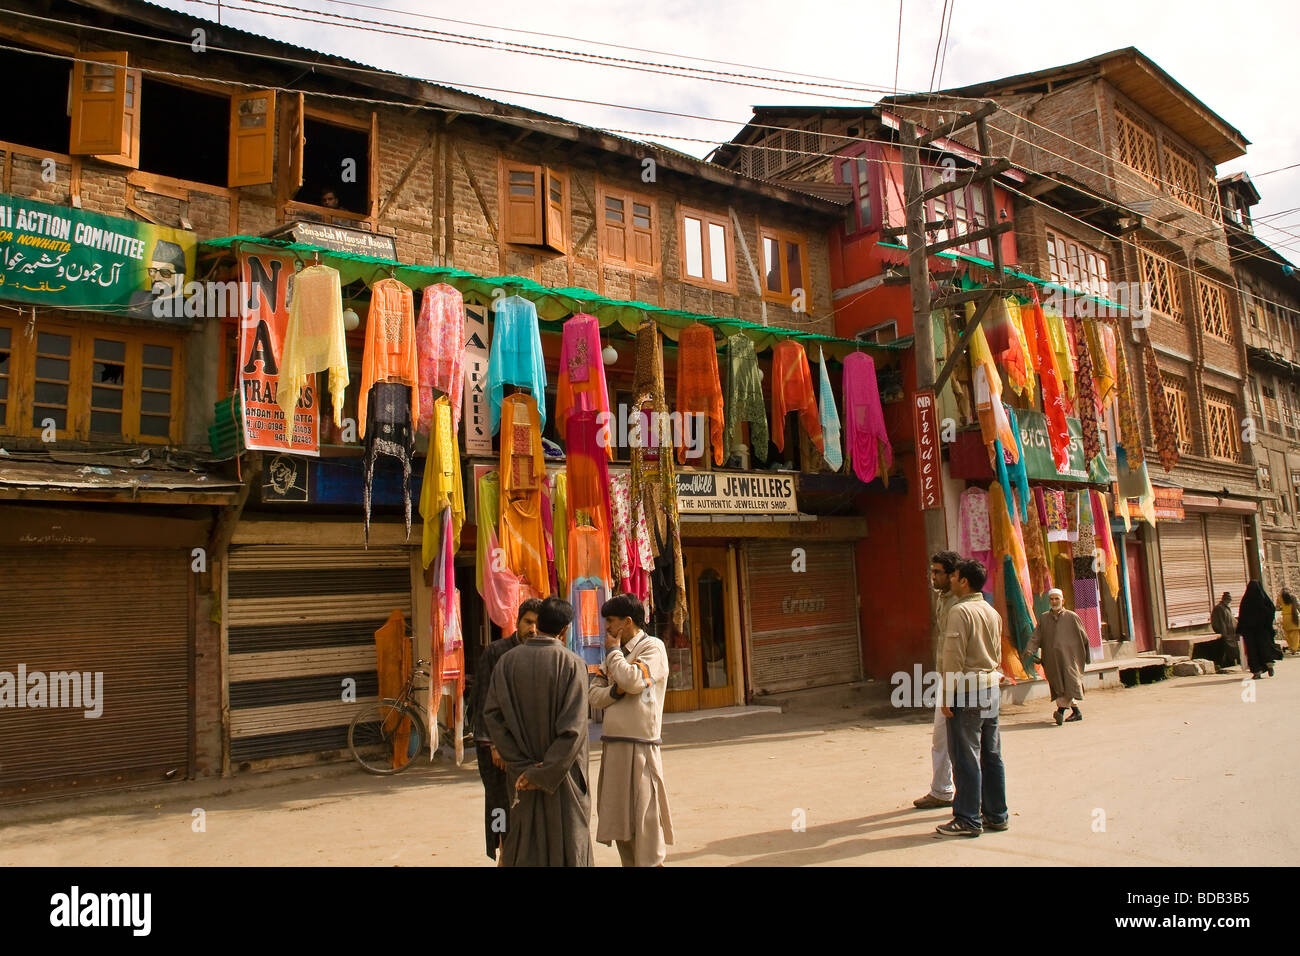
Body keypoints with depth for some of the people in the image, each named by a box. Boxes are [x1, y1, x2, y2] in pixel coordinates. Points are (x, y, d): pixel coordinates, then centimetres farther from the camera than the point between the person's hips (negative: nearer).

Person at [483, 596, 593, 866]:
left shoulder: (507, 661, -5)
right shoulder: (572, 664, -14)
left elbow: (492, 715, -8)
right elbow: (574, 726, -19)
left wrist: (524, 765, -9)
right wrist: (545, 774, -14)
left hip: (521, 775, 3)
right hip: (563, 774, -3)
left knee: (523, 847, 16)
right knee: (566, 843, 11)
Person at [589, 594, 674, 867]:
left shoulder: (653, 647, -4)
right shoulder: (615, 654, 17)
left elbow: (633, 681, -20)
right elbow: (594, 696, 10)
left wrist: (613, 651, -6)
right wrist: (616, 690, -10)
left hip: (640, 745, -7)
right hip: (612, 744, 7)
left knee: (644, 815, -5)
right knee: (618, 817, 11)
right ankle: (629, 862, 22)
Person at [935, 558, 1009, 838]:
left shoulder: (960, 611, -14)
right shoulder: (992, 612, 12)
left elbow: (954, 658, -18)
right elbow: (998, 654, 17)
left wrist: (948, 696, -14)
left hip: (967, 689, -8)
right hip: (991, 689, 8)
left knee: (966, 757, -2)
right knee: (991, 755, 13)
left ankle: (968, 819, 4)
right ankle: (996, 815, 20)